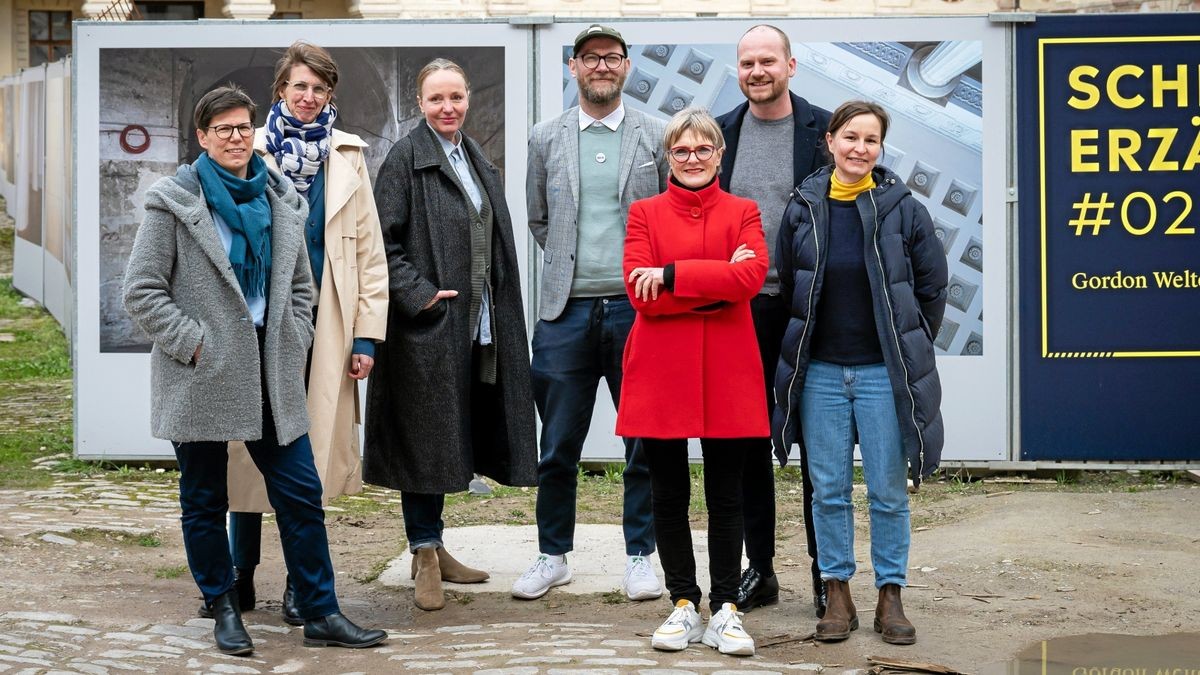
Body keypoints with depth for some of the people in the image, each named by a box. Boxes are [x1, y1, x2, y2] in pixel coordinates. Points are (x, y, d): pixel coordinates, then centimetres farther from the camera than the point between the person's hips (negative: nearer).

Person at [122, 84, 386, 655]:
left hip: (269, 373, 4)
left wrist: (293, 346, 6)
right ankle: (223, 611, 20)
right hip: (201, 375, -4)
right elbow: (141, 290, -6)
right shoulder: (175, 202, -4)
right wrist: (193, 342, -13)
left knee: (300, 492, 0)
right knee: (204, 500, 6)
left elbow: (301, 286, 19)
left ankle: (320, 614, 7)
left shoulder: (280, 201, 10)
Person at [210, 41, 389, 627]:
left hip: (323, 327, 1)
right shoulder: (252, 154, 3)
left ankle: (302, 583, 11)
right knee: (251, 449, 2)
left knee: (311, 454, 3)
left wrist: (367, 333, 1)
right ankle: (240, 577, 13)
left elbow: (369, 251, 7)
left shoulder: (347, 157, 8)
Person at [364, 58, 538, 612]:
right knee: (425, 436, -3)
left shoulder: (478, 161, 16)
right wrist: (419, 293, -20)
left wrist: (497, 308, 14)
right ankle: (425, 555, 5)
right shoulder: (405, 159, -7)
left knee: (453, 436, 13)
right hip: (426, 323, -7)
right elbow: (383, 241, -13)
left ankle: (432, 545, 23)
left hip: (475, 326, 7)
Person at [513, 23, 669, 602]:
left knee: (645, 445, 4)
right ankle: (553, 556, 18)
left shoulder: (657, 137, 5)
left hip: (638, 310, -1)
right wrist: (572, 263, 10)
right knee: (558, 448, 5)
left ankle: (639, 556, 15)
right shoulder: (545, 139, 10)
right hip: (566, 313, 1)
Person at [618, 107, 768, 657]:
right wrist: (718, 286, -11)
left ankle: (725, 610, 11)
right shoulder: (645, 213, 7)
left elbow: (751, 277, -13)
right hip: (662, 372, 0)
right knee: (669, 495, 6)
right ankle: (683, 606, 16)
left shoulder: (743, 213, 7)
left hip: (726, 374, 0)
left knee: (725, 495, 4)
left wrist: (671, 275, -15)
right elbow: (641, 294, -7)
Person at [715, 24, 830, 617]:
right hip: (741, 308, 3)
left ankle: (825, 573, 10)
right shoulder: (722, 133, 8)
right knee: (747, 442, 9)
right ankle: (759, 568, 19)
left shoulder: (823, 129, -2)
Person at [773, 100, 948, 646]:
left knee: (888, 492, 2)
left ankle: (890, 598, 12)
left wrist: (910, 351, 7)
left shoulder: (903, 209, -3)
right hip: (820, 372, 2)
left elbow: (932, 286, 4)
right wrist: (800, 352, 9)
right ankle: (837, 596, 15)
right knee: (828, 490, 6)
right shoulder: (803, 208, 3)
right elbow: (786, 286, 11)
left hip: (883, 372, -2)